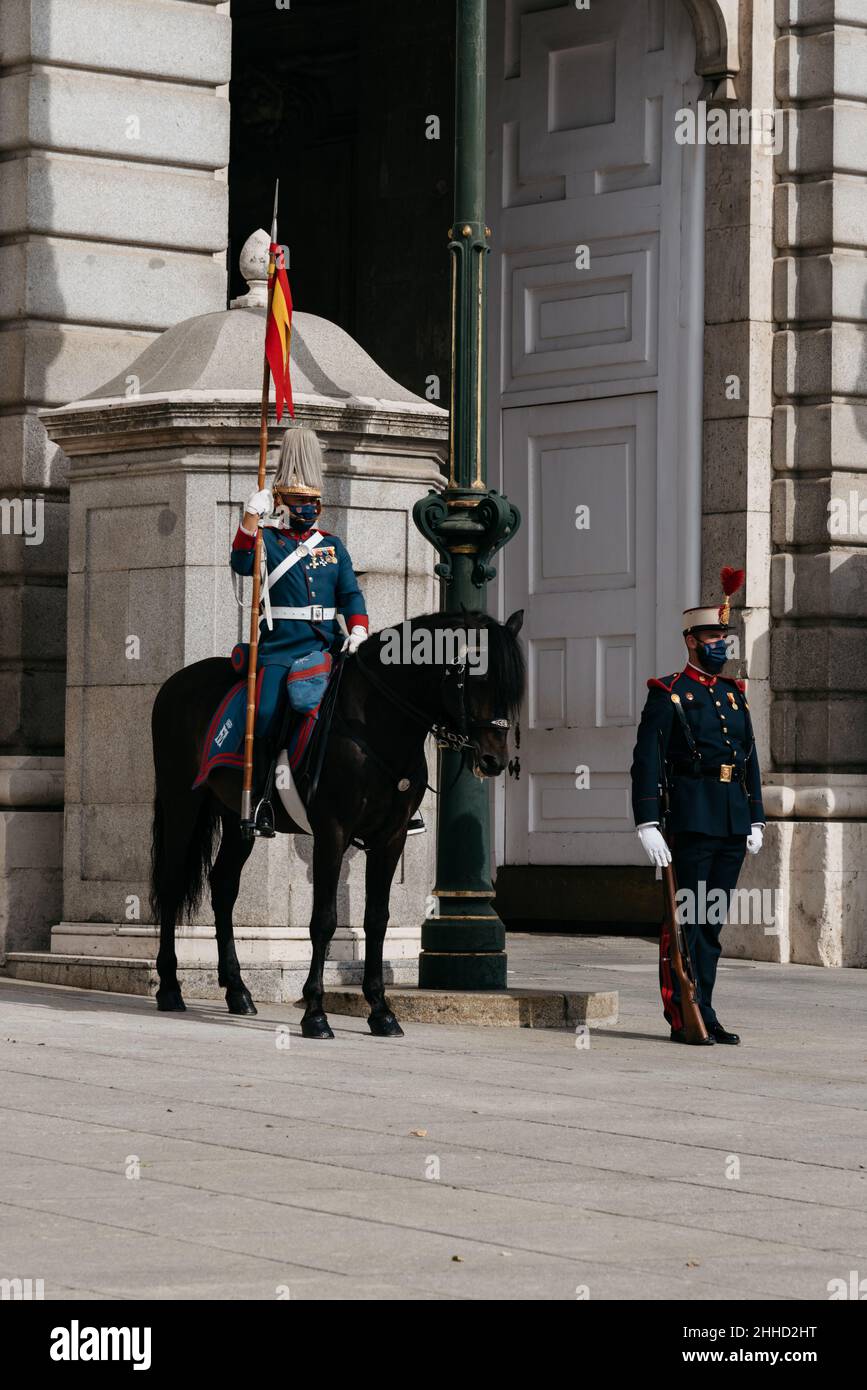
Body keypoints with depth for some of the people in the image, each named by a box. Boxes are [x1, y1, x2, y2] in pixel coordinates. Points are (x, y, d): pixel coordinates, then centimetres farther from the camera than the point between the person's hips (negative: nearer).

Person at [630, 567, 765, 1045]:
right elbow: (646, 763, -7)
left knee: (713, 921, 8)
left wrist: (756, 821, 15)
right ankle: (683, 1018, -4)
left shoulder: (735, 695, 17)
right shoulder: (668, 695, -2)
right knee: (686, 917, -6)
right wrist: (647, 825, -15)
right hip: (690, 821, -6)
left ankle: (704, 1014, 12)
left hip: (733, 825, 6)